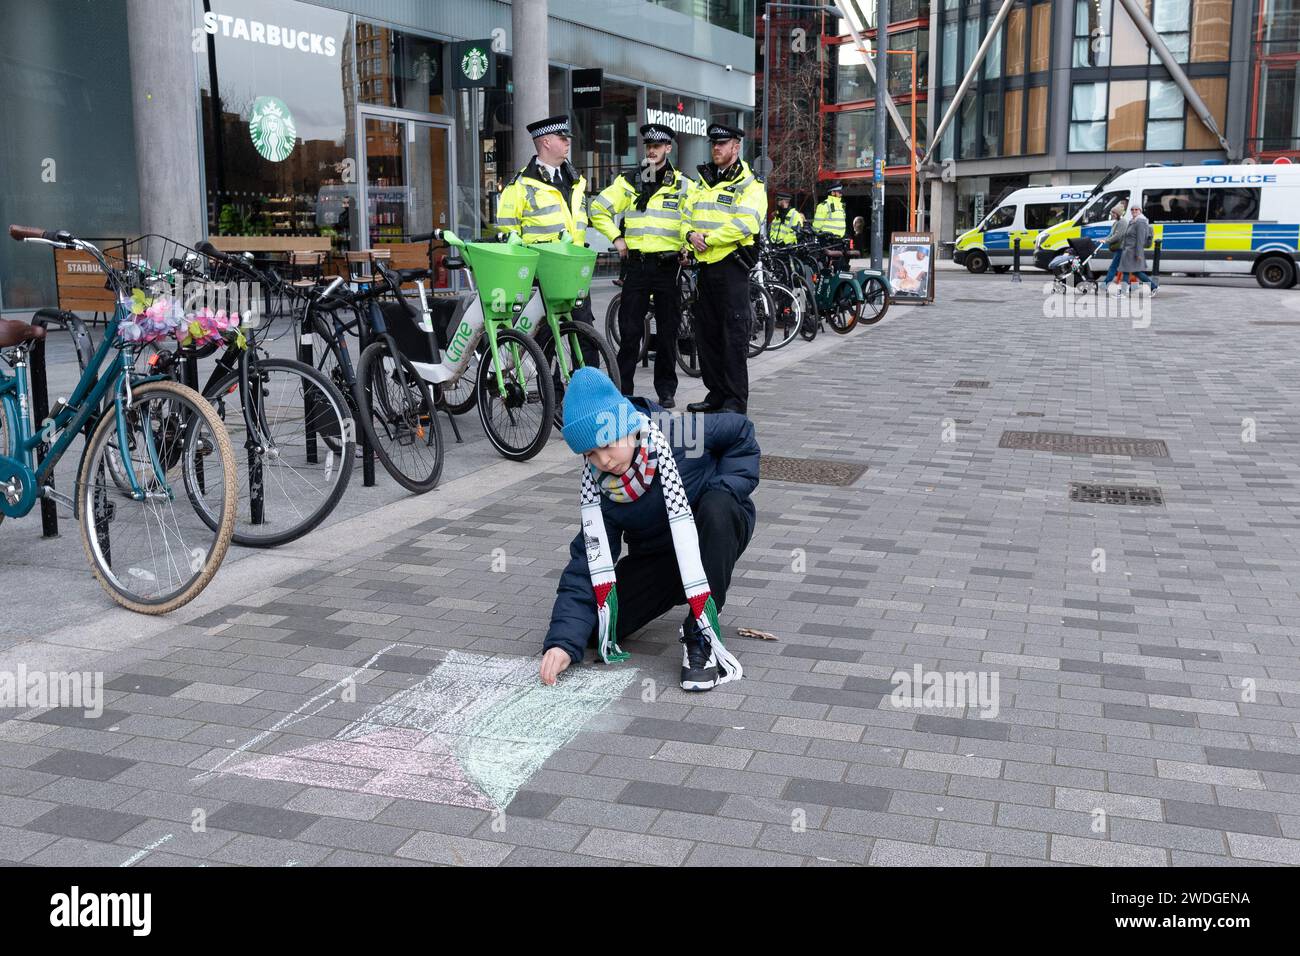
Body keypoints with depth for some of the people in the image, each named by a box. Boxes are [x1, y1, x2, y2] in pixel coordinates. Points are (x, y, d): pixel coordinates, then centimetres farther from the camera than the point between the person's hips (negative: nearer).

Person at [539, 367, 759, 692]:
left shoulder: (679, 435, -27)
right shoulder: (599, 492, -18)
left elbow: (741, 432, -9)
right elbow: (585, 570, -20)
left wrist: (724, 488, -22)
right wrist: (562, 641, -32)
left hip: (721, 531, -2)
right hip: (656, 555, 3)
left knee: (717, 507, -37)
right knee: (595, 627, -16)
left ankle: (702, 635, -28)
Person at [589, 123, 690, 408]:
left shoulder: (683, 186, 6)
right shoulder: (629, 182, 8)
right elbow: (598, 209, 11)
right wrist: (616, 237, 4)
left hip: (668, 265, 0)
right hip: (636, 264, 0)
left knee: (668, 331, 5)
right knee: (629, 330, -1)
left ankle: (666, 390, 14)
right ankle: (622, 389, 5)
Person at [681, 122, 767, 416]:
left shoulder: (750, 185, -3)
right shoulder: (702, 183, 19)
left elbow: (745, 223, -17)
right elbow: (686, 216, 17)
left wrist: (708, 238, -16)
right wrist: (690, 234, -6)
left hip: (731, 263, -7)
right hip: (705, 264, 7)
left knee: (734, 333, -6)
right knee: (706, 332, 10)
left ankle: (736, 400, -3)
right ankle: (716, 393, 19)